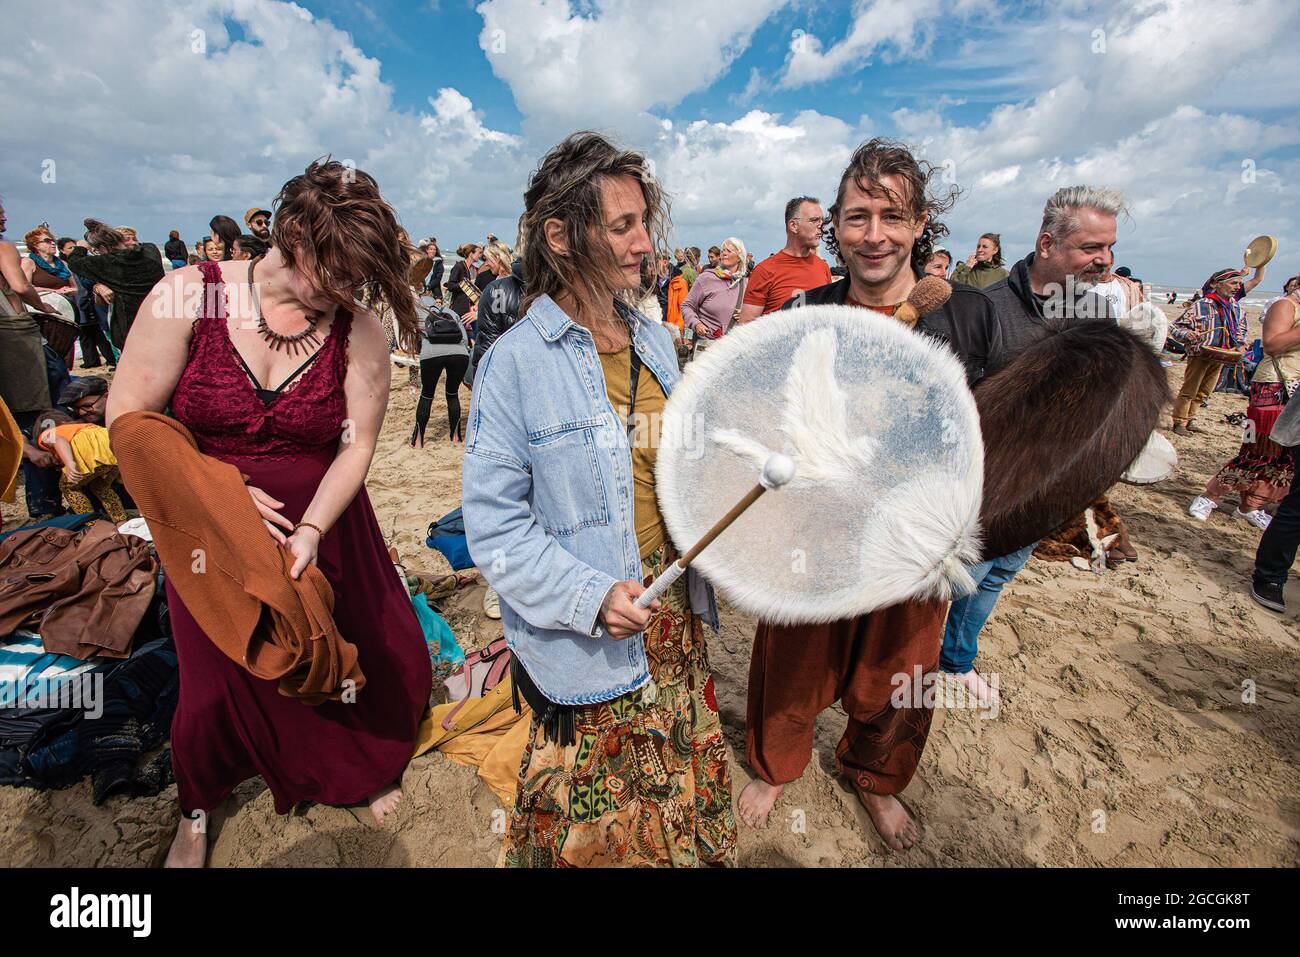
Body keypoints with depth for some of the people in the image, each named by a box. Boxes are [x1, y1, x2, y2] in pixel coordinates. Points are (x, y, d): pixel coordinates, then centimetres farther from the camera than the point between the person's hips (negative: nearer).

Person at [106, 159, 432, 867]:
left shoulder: (358, 331, -11)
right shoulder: (189, 296, -11)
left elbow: (356, 447, -12)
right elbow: (129, 418, -8)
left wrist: (311, 531, -23)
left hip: (322, 525, 1)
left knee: (373, 657, 6)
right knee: (219, 679, 12)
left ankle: (368, 768, 40)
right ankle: (196, 811, 45)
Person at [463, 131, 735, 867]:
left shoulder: (655, 341, 4)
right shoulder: (517, 362, -16)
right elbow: (495, 525, -15)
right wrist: (589, 597, -23)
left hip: (677, 627, 6)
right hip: (587, 653, -5)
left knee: (689, 814, 25)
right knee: (598, 832, 19)